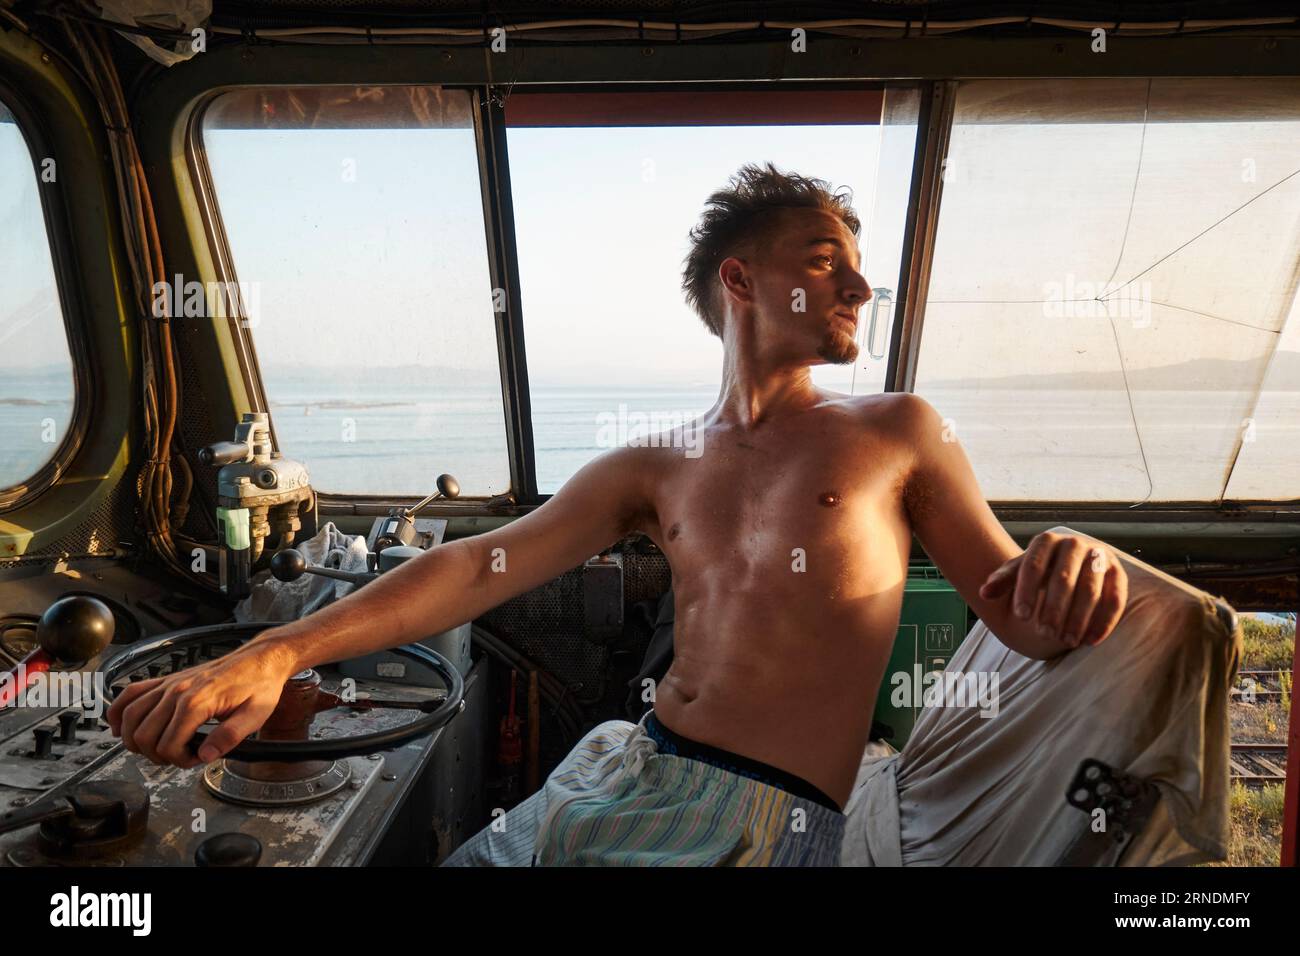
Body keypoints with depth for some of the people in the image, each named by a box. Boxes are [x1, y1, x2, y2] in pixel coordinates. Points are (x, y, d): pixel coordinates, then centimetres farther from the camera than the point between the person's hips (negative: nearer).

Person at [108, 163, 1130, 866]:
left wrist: (1072, 573, -23)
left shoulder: (898, 433, 3)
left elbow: (1022, 622, 3)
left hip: (769, 818, -3)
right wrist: (277, 652, -12)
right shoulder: (652, 472, 9)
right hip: (622, 772, 4)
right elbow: (483, 563, 0)